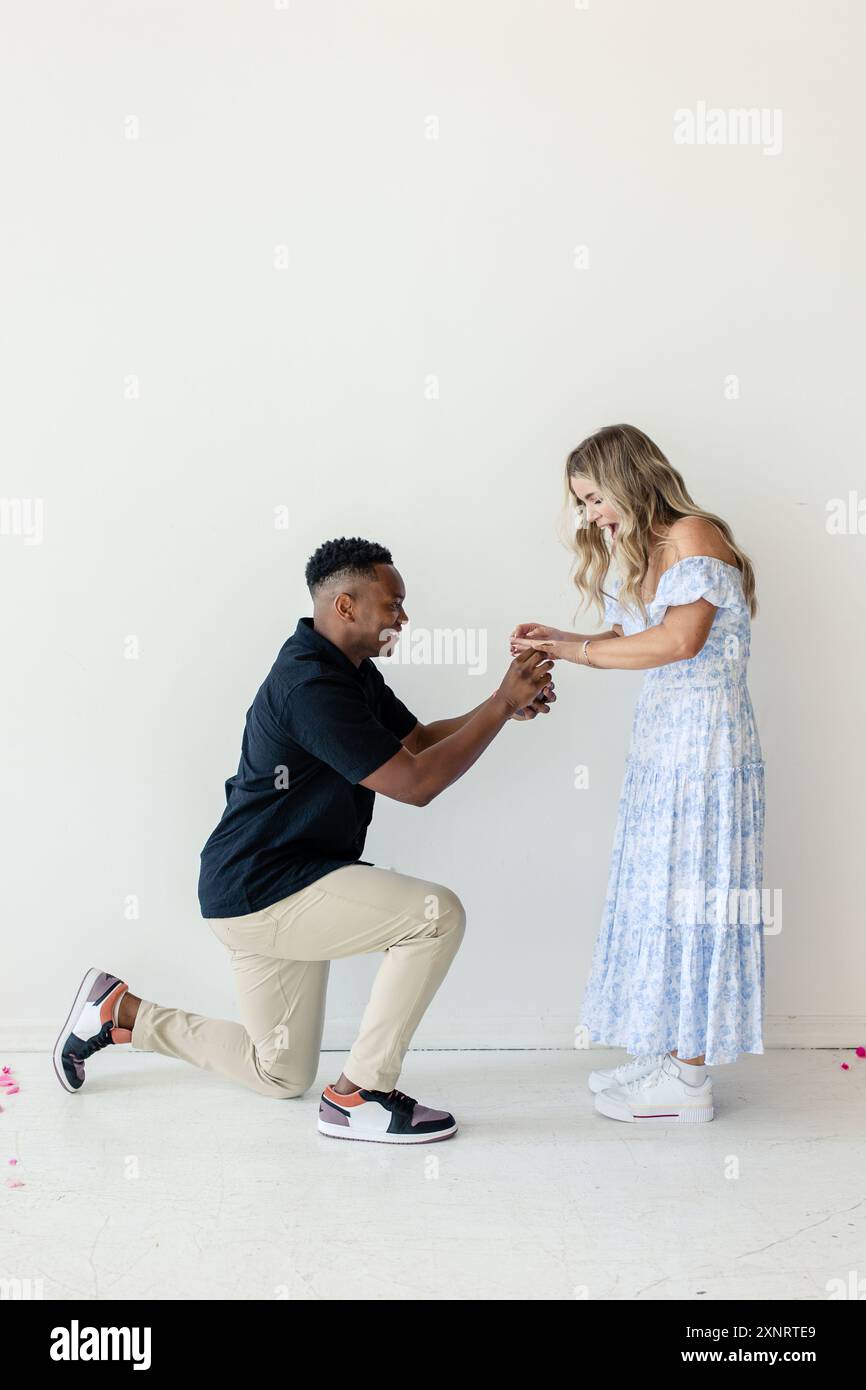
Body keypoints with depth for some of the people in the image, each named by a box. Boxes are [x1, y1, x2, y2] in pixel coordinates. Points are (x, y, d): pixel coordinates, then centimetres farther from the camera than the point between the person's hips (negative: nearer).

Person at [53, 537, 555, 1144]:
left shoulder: (352, 671, 9)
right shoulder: (310, 685, -23)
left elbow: (418, 738, 15)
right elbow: (414, 781, -25)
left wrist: (503, 706, 0)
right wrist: (501, 706, -19)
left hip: (278, 891, 10)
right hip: (257, 894, -10)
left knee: (281, 1076, 19)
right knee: (438, 913, -22)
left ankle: (120, 1011, 27)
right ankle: (359, 1095, -10)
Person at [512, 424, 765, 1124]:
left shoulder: (693, 534, -11)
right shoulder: (641, 551, 17)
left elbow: (680, 640, -22)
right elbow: (630, 639, 13)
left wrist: (579, 651, -16)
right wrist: (557, 639, 1)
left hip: (706, 736, -9)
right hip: (661, 733, 9)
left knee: (689, 890, -5)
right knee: (662, 889, 10)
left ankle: (689, 1081, 4)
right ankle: (668, 1055, 19)